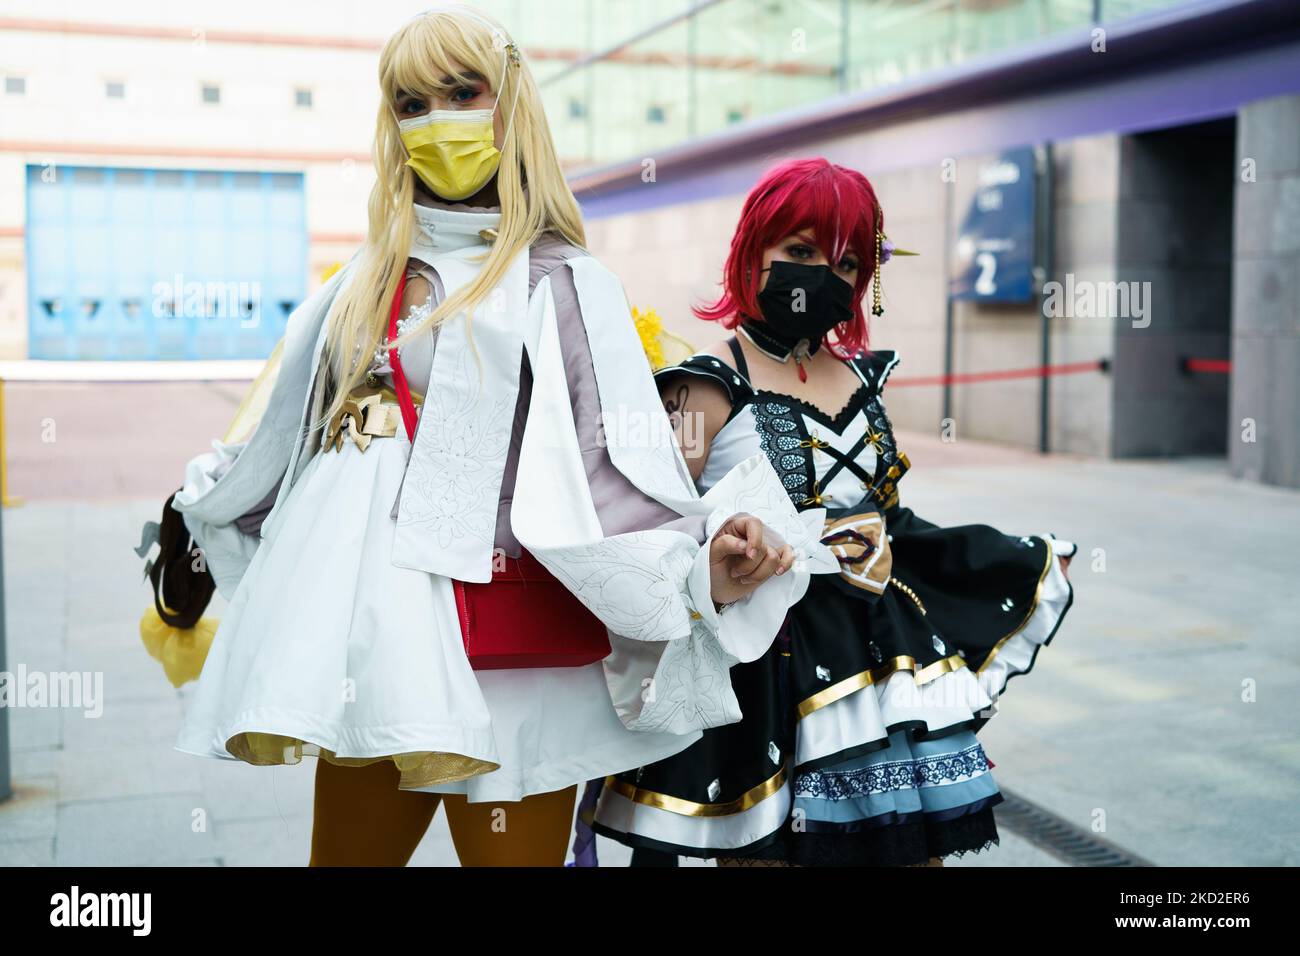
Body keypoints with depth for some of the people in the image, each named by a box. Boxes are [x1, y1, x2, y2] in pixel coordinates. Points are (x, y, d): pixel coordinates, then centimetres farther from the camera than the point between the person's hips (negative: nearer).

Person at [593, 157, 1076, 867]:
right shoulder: (708, 388, -8)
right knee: (771, 848, -1)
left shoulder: (859, 379, 12)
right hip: (769, 670, -6)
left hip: (887, 659, 6)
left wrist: (1028, 563, 31)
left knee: (917, 843, 9)